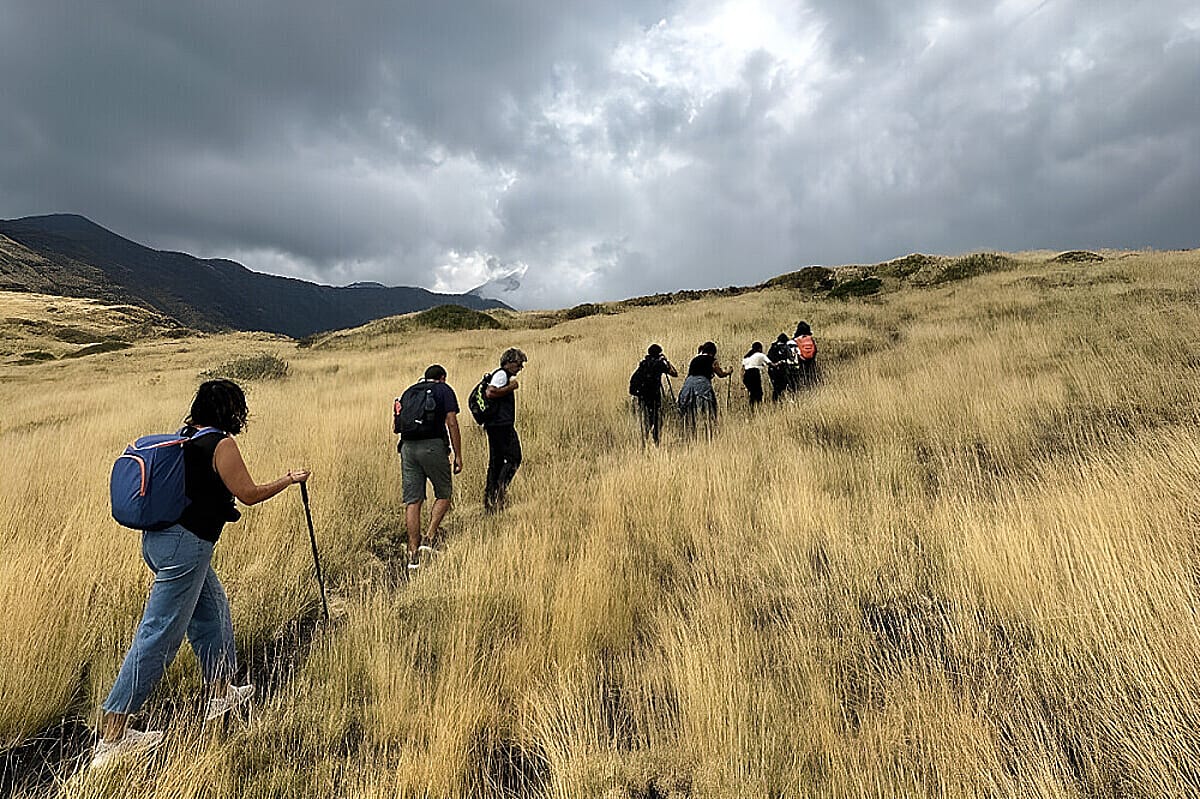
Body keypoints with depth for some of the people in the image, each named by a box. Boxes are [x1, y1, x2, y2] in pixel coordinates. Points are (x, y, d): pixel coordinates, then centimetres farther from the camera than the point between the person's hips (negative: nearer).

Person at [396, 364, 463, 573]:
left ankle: (413, 552, 6)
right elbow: (451, 423, -2)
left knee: (412, 501, 5)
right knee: (443, 495, 12)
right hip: (433, 446, -4)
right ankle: (430, 538, -1)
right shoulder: (444, 390, 8)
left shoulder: (409, 391, 23)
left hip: (407, 447, 4)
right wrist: (458, 455, -1)